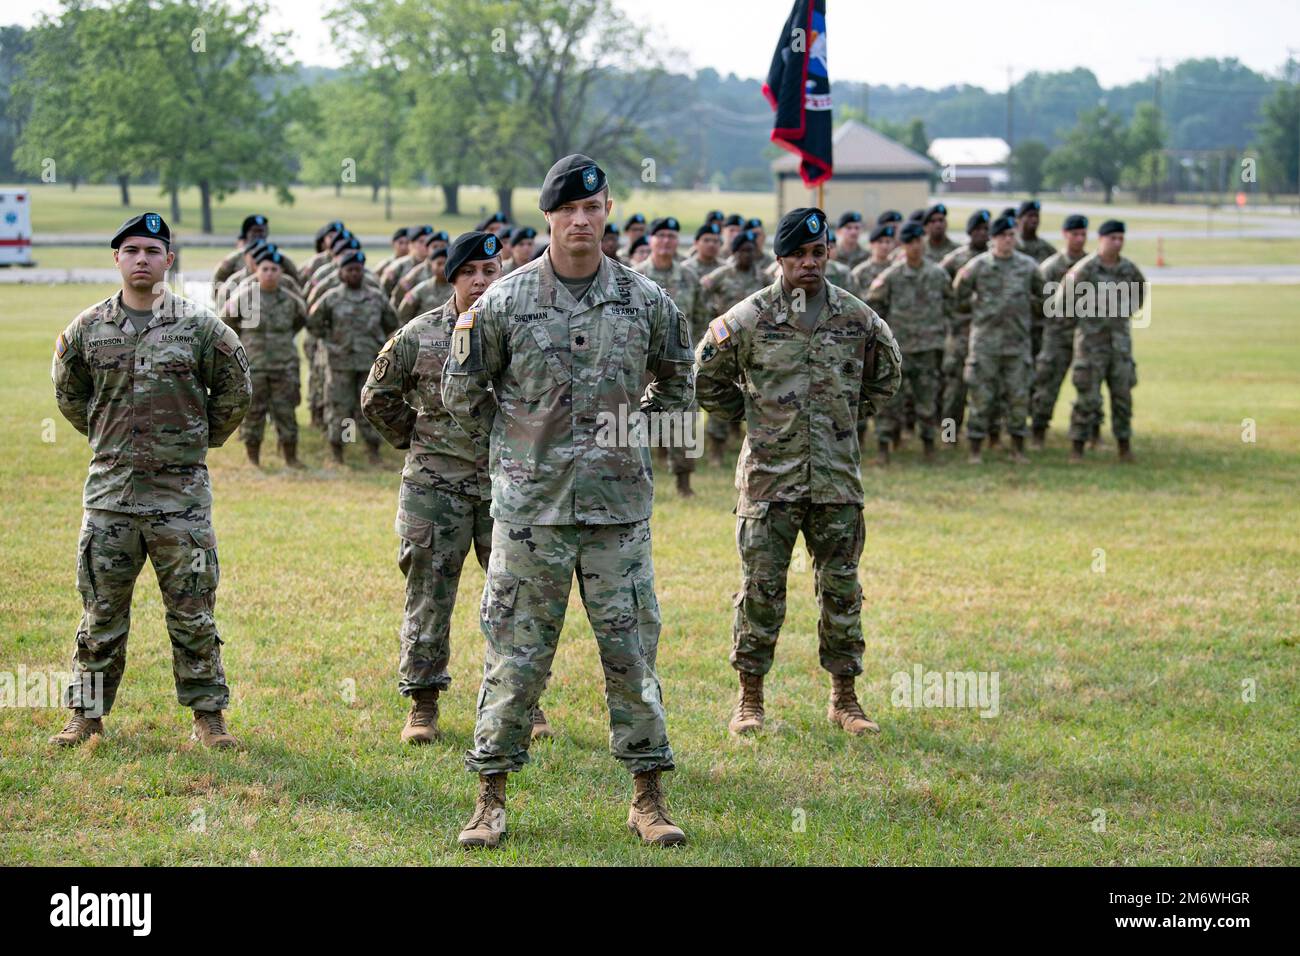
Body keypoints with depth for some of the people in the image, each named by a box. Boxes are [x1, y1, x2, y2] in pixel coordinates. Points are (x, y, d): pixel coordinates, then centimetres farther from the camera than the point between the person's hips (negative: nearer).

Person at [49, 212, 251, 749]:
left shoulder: (200, 327, -1)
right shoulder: (87, 329, 4)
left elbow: (235, 390, 11)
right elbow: (68, 392, 20)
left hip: (181, 493, -2)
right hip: (109, 490, 2)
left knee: (192, 613, 3)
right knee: (101, 613, 7)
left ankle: (208, 716, 11)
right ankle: (87, 715, 17)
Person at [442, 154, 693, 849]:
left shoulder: (645, 301, 3)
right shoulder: (505, 301, -2)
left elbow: (677, 381, 20)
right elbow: (462, 394, 8)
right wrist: (508, 447, 10)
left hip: (619, 507, 1)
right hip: (531, 506, -1)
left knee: (633, 653, 4)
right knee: (515, 655, 1)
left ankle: (648, 799, 12)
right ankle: (490, 798, 10)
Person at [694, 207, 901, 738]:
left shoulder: (858, 319, 4)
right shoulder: (749, 320, -4)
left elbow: (884, 375, 22)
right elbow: (705, 380, 7)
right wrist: (750, 416, 6)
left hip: (837, 478, 2)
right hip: (770, 477, -2)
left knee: (841, 589, 7)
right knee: (761, 590, 0)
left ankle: (844, 699, 16)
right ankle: (750, 700, 10)